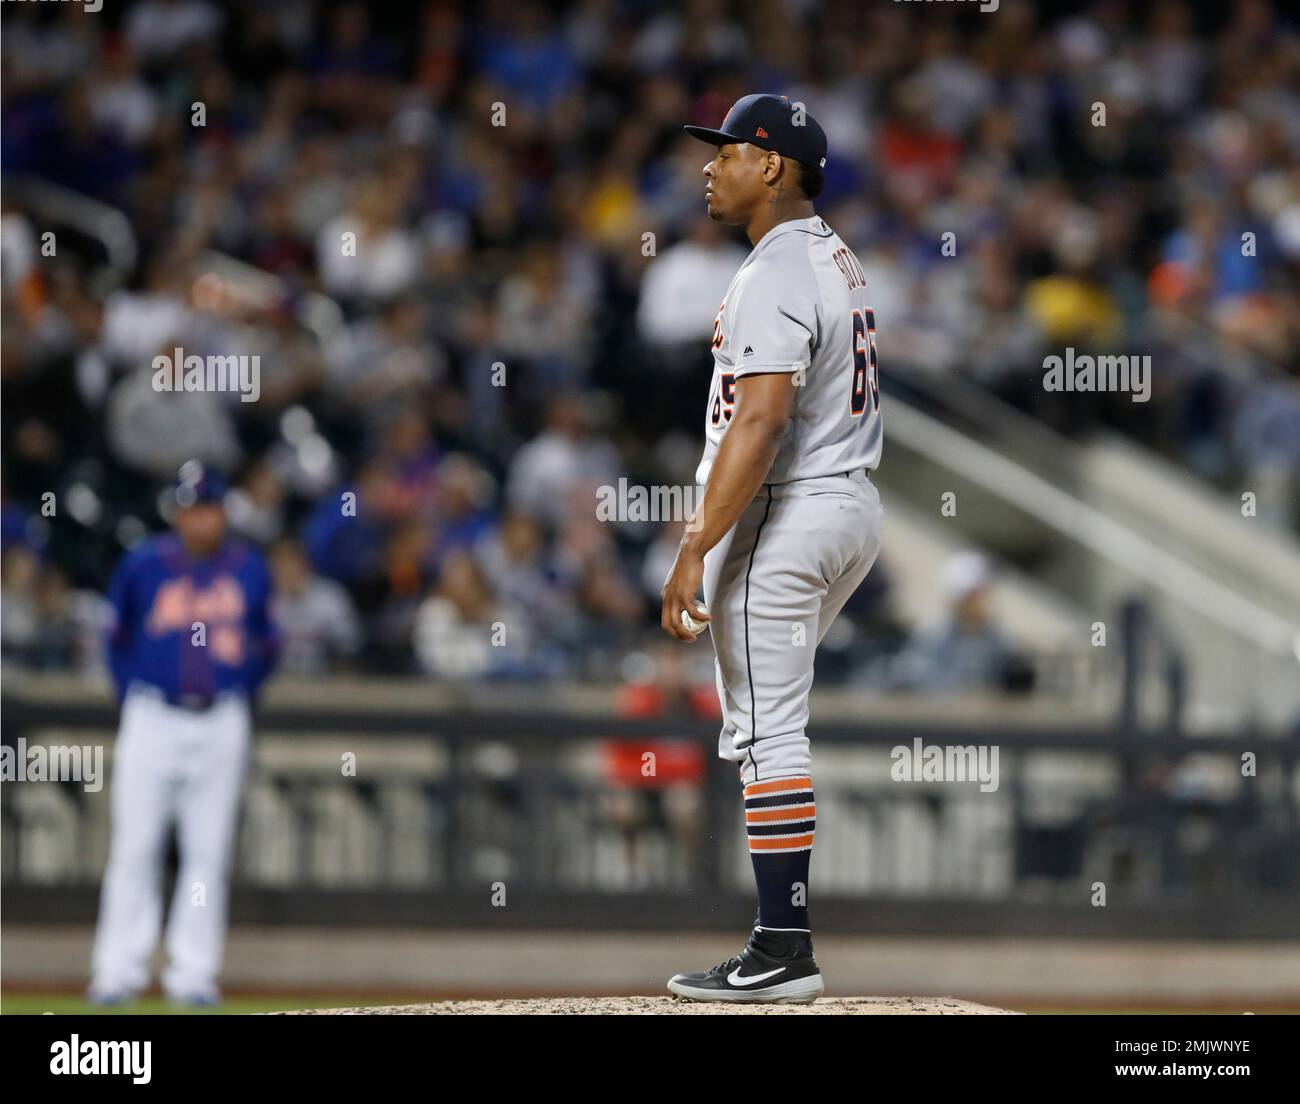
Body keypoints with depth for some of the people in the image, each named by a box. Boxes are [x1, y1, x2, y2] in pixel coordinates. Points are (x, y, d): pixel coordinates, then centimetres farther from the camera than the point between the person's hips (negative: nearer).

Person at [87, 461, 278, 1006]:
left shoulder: (248, 569, 5)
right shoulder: (143, 566, -1)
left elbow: (265, 646, 17)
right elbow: (118, 638, 11)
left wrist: (240, 695, 9)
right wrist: (133, 699, 6)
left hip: (221, 723, 2)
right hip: (153, 719, -2)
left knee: (208, 851, 1)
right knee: (134, 847, -4)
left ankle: (193, 973, 5)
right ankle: (118, 971, -1)